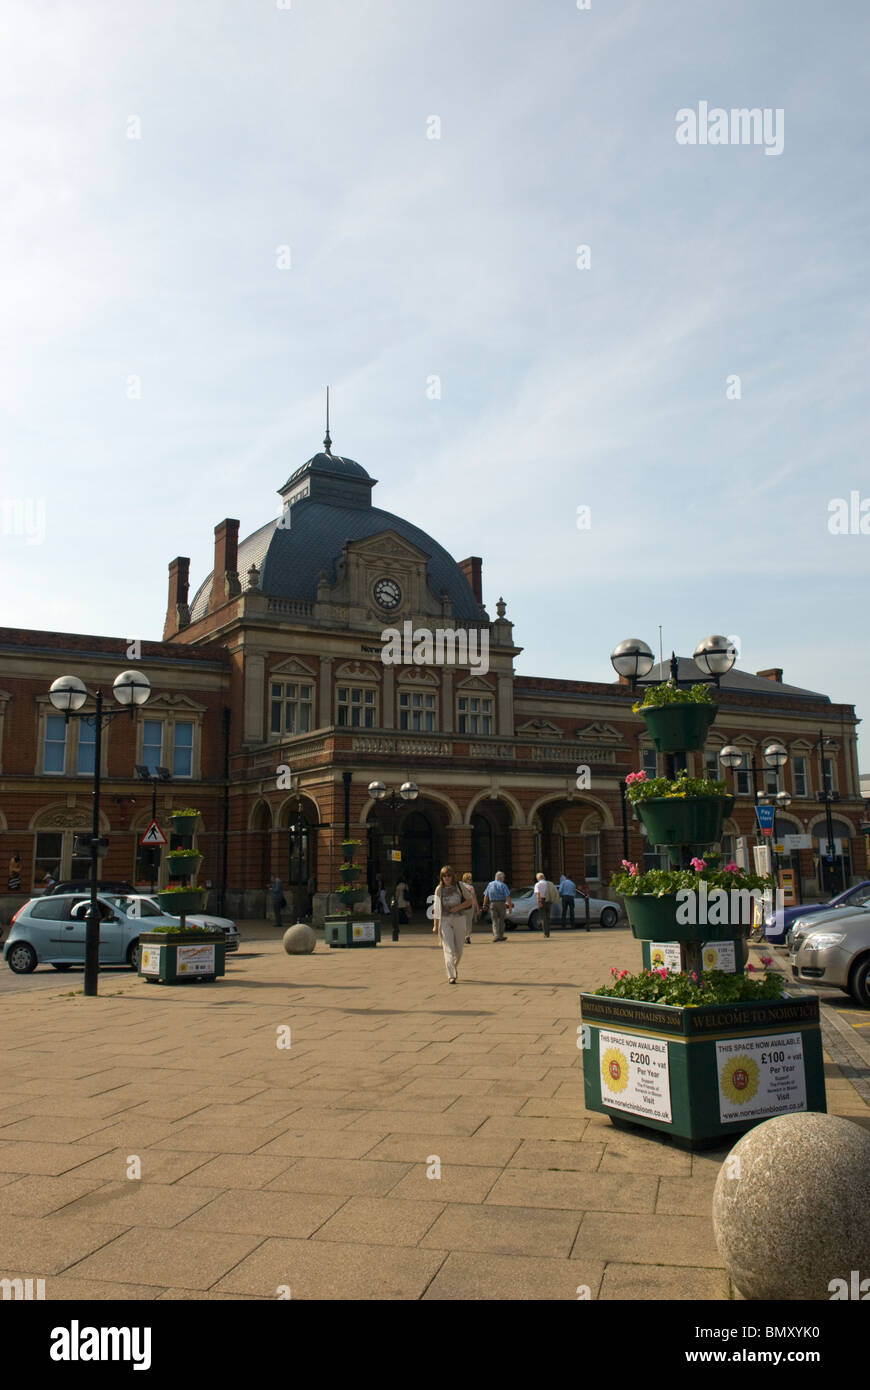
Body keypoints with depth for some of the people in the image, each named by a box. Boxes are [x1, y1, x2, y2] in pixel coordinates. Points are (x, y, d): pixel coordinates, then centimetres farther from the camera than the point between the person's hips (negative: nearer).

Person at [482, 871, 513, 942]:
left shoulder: (490, 885, 8)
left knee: (494, 921, 0)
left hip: (492, 904, 2)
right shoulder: (503, 885, -4)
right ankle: (501, 936, 18)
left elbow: (486, 896, 7)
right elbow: (507, 896, -11)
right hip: (501, 903, -2)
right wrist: (510, 906, -9)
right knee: (501, 920, 11)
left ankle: (496, 936, -16)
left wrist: (484, 905, 14)